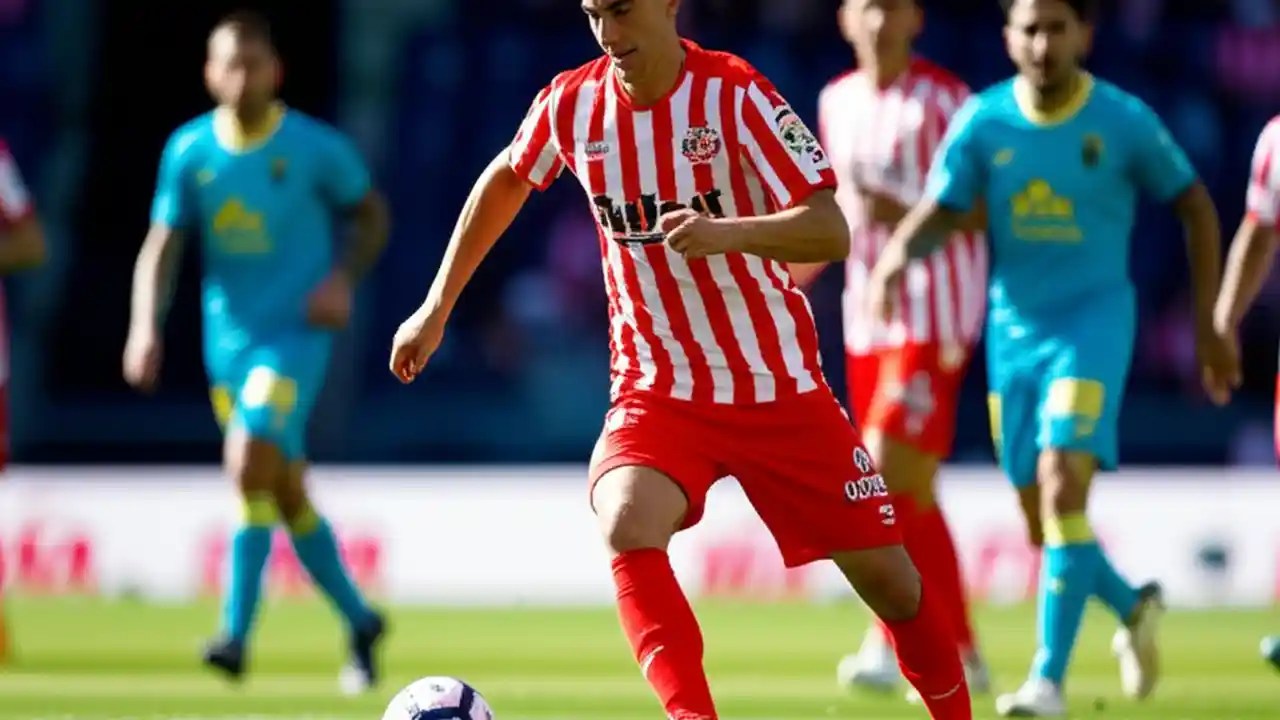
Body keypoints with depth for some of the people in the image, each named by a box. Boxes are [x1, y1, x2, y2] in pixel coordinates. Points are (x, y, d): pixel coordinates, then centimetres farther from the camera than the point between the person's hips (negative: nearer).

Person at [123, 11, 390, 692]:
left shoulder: (316, 148, -7)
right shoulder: (189, 151, 1)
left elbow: (372, 215, 7)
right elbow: (161, 246, 4)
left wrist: (344, 278, -10)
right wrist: (146, 325, -11)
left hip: (296, 334, -4)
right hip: (227, 341, 4)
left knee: (250, 460, -23)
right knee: (286, 494, 10)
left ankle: (237, 632, -23)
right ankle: (359, 622, 28)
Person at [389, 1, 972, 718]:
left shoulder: (735, 94, -16)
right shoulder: (571, 103, -5)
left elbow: (831, 231, -24)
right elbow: (507, 179, 17)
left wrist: (730, 232, -42)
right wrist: (438, 306, 17)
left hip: (781, 389, -2)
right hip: (658, 388, 2)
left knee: (886, 577, 4)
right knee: (627, 528, -30)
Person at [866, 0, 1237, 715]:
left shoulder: (1123, 121, -6)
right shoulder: (982, 122, -1)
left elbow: (1196, 206, 6)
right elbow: (936, 214, -3)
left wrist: (1208, 325, 6)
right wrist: (898, 254, -28)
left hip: (1094, 319, -4)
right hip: (1014, 328, 4)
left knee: (1063, 487, -21)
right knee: (1042, 516, 9)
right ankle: (1133, 607, 39)